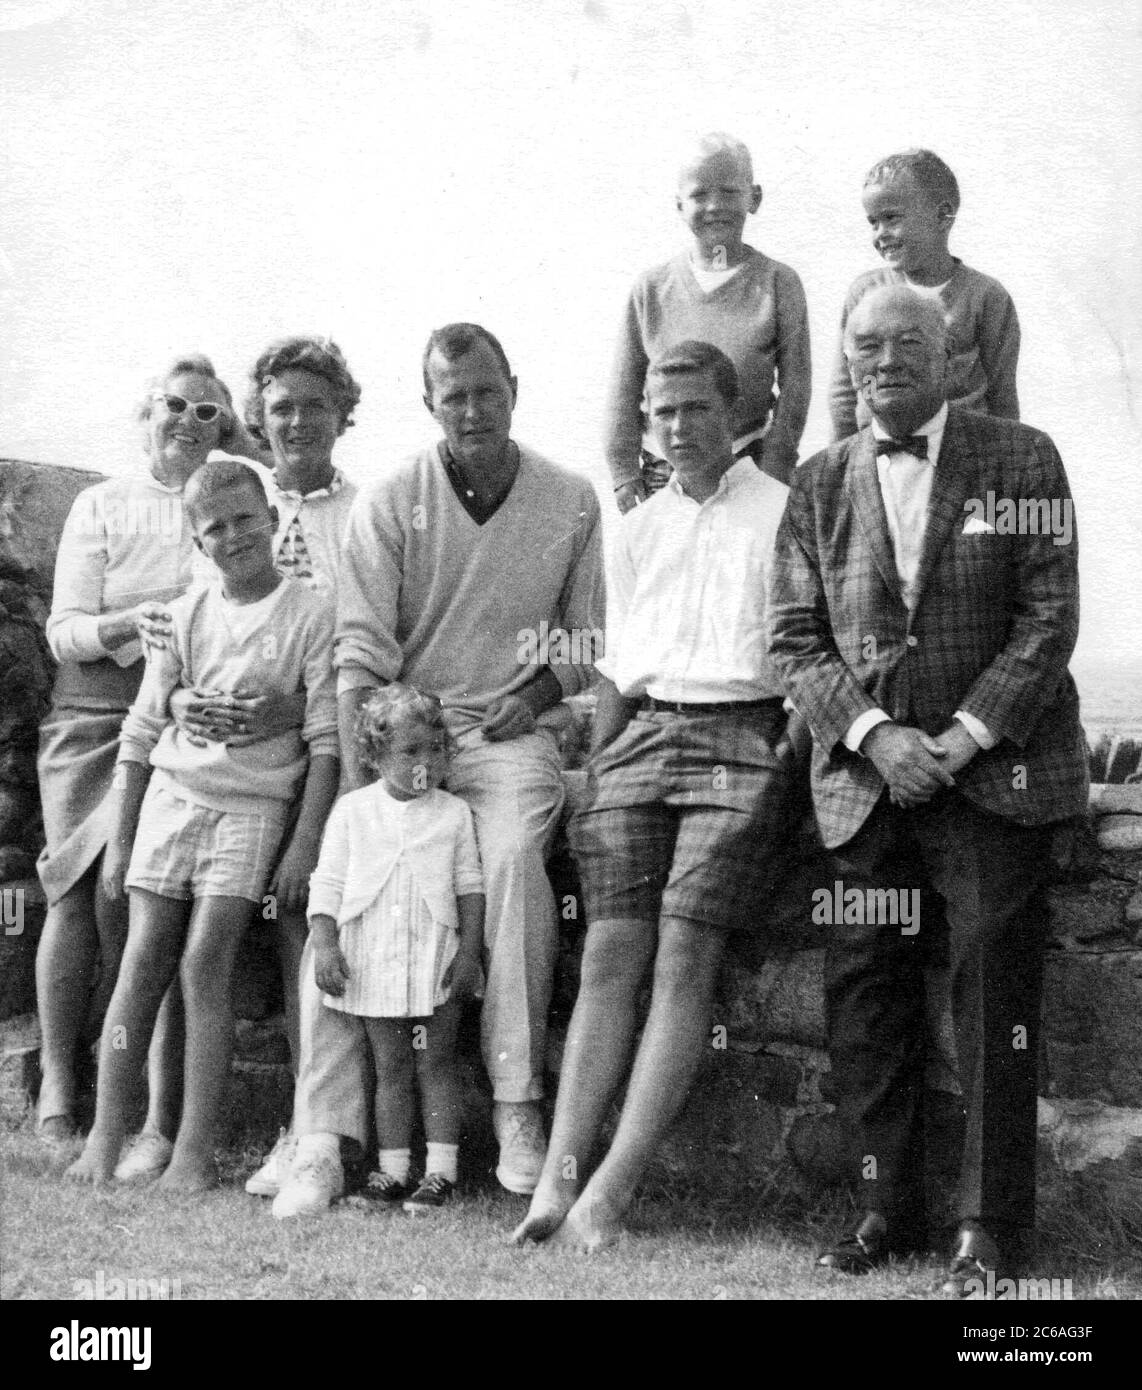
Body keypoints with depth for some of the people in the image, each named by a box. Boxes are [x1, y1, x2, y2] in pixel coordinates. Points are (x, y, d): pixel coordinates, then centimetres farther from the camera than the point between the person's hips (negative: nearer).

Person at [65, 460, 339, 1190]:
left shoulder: (311, 614, -3)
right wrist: (120, 838, 9)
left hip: (253, 806, -3)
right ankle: (105, 1135, 8)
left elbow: (327, 739, -5)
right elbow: (142, 731, 11)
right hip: (172, 793, 3)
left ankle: (196, 1148, -3)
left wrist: (305, 843, -10)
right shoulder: (186, 615, 7)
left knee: (206, 965, -10)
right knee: (143, 961, 1)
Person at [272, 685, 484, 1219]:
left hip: (436, 960, 0)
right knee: (390, 1067, 7)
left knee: (436, 1063, 2)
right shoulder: (352, 810, 3)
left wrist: (470, 950, -3)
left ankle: (440, 1170, 5)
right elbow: (327, 884, 3)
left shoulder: (454, 814, 3)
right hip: (372, 960, 1)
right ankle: (393, 1168, 13)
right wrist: (325, 946, -6)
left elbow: (469, 886, 4)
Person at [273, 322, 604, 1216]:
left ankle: (517, 1105, -23)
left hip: (513, 730, 0)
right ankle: (326, 1134, -15)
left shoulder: (571, 503, 7)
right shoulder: (388, 504, 2)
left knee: (514, 855, -30)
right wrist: (357, 783, -14)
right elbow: (361, 651, -4)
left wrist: (546, 686, -5)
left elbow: (591, 633, 16)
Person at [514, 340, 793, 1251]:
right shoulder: (637, 530, 23)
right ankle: (559, 1178, -14)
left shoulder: (786, 512, 8)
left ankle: (615, 1186, -18)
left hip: (742, 739, -4)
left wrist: (793, 750, -11)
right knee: (611, 954, -8)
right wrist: (593, 779, 13)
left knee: (685, 959, -15)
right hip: (641, 736, 4)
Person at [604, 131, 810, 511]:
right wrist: (624, 476, 2)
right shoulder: (651, 287, 4)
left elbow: (794, 387, 0)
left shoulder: (777, 283, 1)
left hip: (748, 465, -1)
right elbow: (624, 391, 6)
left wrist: (773, 472, -5)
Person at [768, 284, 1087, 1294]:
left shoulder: (1021, 460, 2)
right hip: (866, 779, 3)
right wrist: (873, 733, -11)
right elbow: (796, 636, 5)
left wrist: (966, 735, -13)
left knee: (994, 996, -2)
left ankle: (990, 1222, 7)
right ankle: (888, 1206, 17)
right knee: (866, 997, 5)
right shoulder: (819, 485, 9)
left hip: (997, 770, -3)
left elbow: (1049, 617, -4)